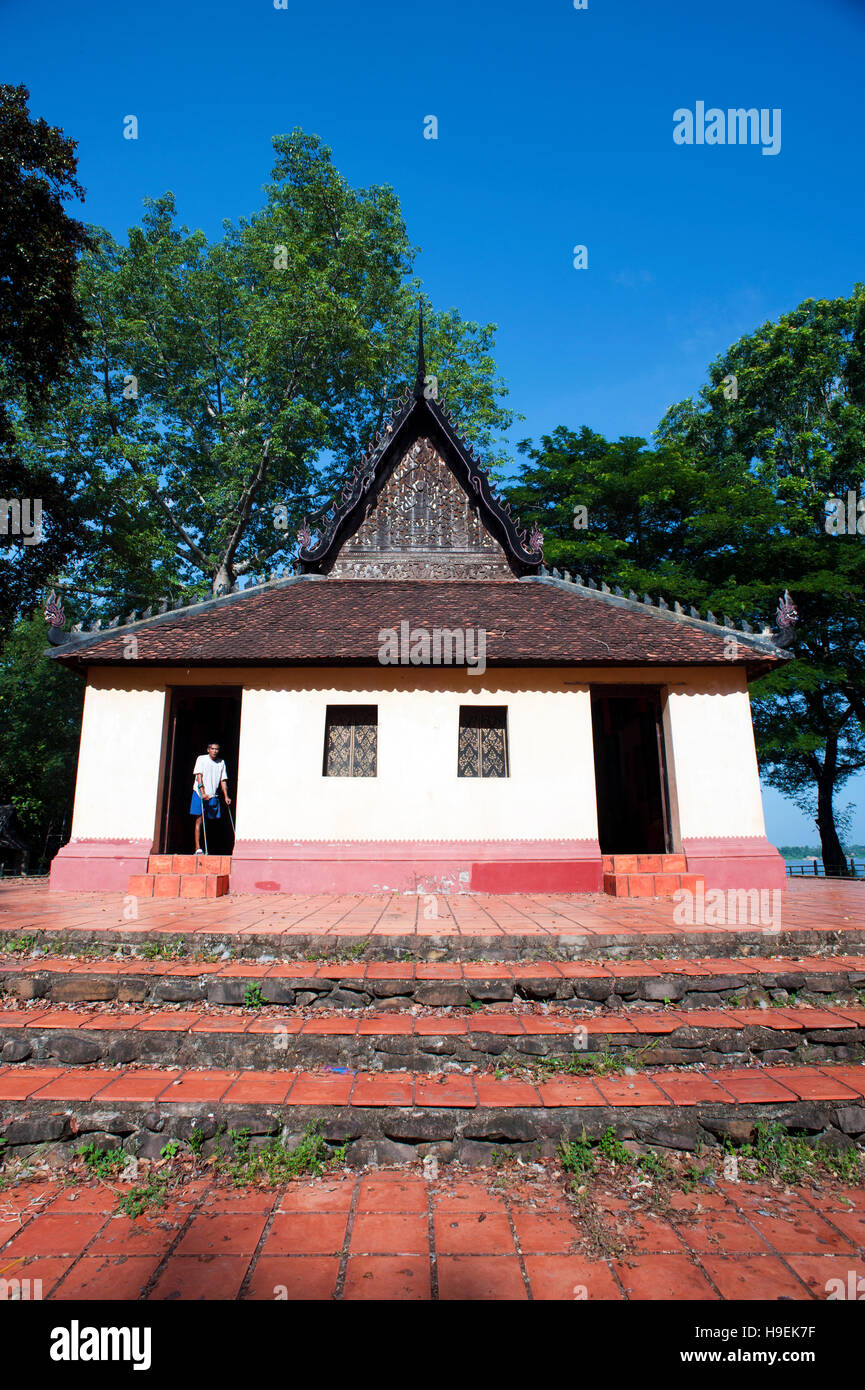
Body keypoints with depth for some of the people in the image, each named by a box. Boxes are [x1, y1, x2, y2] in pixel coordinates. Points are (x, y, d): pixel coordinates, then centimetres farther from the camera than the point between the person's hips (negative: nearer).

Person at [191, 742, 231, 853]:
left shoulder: (221, 762, 9)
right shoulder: (201, 759, -2)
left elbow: (223, 780, 9)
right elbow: (199, 776, -10)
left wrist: (226, 796, -1)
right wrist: (203, 793, -21)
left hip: (213, 795, 4)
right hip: (199, 794, -4)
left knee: (211, 821, 4)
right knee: (199, 820, -7)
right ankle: (198, 848, -7)